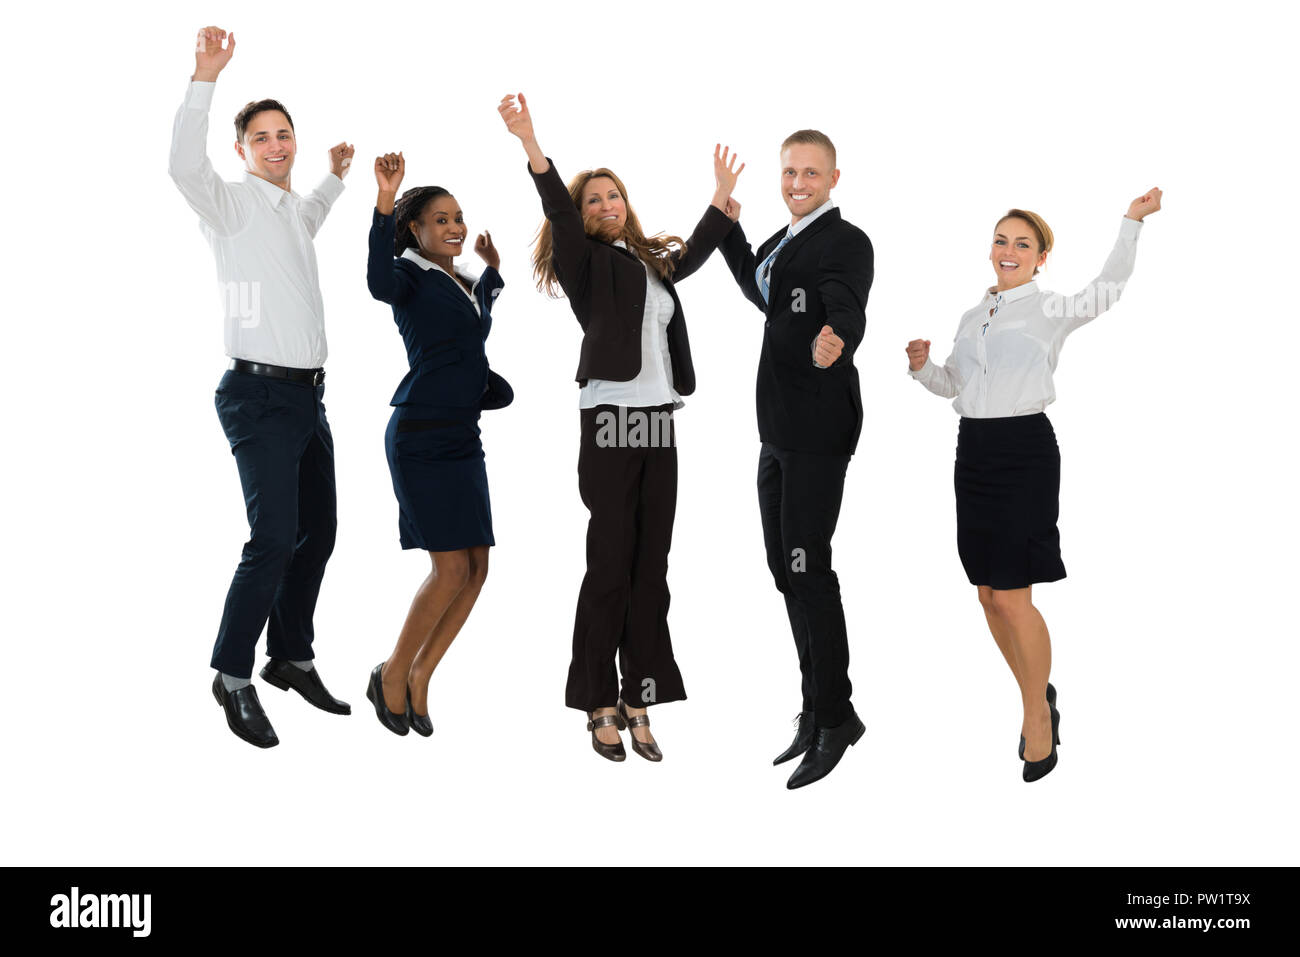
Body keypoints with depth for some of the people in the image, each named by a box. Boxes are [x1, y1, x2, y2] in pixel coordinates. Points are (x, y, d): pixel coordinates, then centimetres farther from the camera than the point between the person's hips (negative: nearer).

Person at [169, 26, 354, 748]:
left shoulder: (291, 211, 18)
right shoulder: (234, 205, -5)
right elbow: (185, 166, -28)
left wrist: (335, 177, 44)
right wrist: (205, 79, -35)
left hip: (308, 393, 9)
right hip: (261, 393, -9)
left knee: (317, 532, 13)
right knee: (273, 539, -16)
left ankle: (291, 657, 27)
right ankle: (233, 677, -3)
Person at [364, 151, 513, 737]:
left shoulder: (464, 284, 17)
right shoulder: (411, 277, -6)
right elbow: (380, 282, -33)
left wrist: (491, 268, 34)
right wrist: (385, 201, -44)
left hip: (463, 436, 8)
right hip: (422, 436, -8)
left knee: (476, 569, 3)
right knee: (451, 569, -11)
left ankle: (418, 679, 16)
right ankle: (391, 675, 8)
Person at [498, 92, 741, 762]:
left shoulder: (650, 263, 19)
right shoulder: (585, 261, 1)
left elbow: (695, 252, 40)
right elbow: (558, 211, -17)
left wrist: (723, 194, 47)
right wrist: (529, 141, -30)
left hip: (658, 421, 6)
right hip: (610, 418, -6)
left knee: (651, 568, 4)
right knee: (610, 564, -5)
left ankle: (638, 705, 9)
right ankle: (601, 706, 2)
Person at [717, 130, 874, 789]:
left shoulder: (846, 243, -12)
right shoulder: (786, 238, 16)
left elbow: (848, 312, -30)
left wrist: (833, 343, -52)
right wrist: (728, 225, 31)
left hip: (817, 430, -10)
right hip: (779, 428, 10)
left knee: (807, 570, -9)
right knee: (786, 569, 14)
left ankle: (834, 718, 2)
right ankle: (817, 711, 25)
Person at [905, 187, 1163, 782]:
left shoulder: (1049, 311, -2)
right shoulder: (974, 316, 16)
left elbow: (1108, 288, -18)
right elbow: (953, 385, 24)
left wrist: (1131, 222, -18)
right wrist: (922, 366, 5)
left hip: (1025, 449, -6)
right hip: (973, 448, 6)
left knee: (1012, 596, -8)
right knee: (988, 595, 9)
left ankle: (1037, 714, 10)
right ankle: (1038, 696, 27)